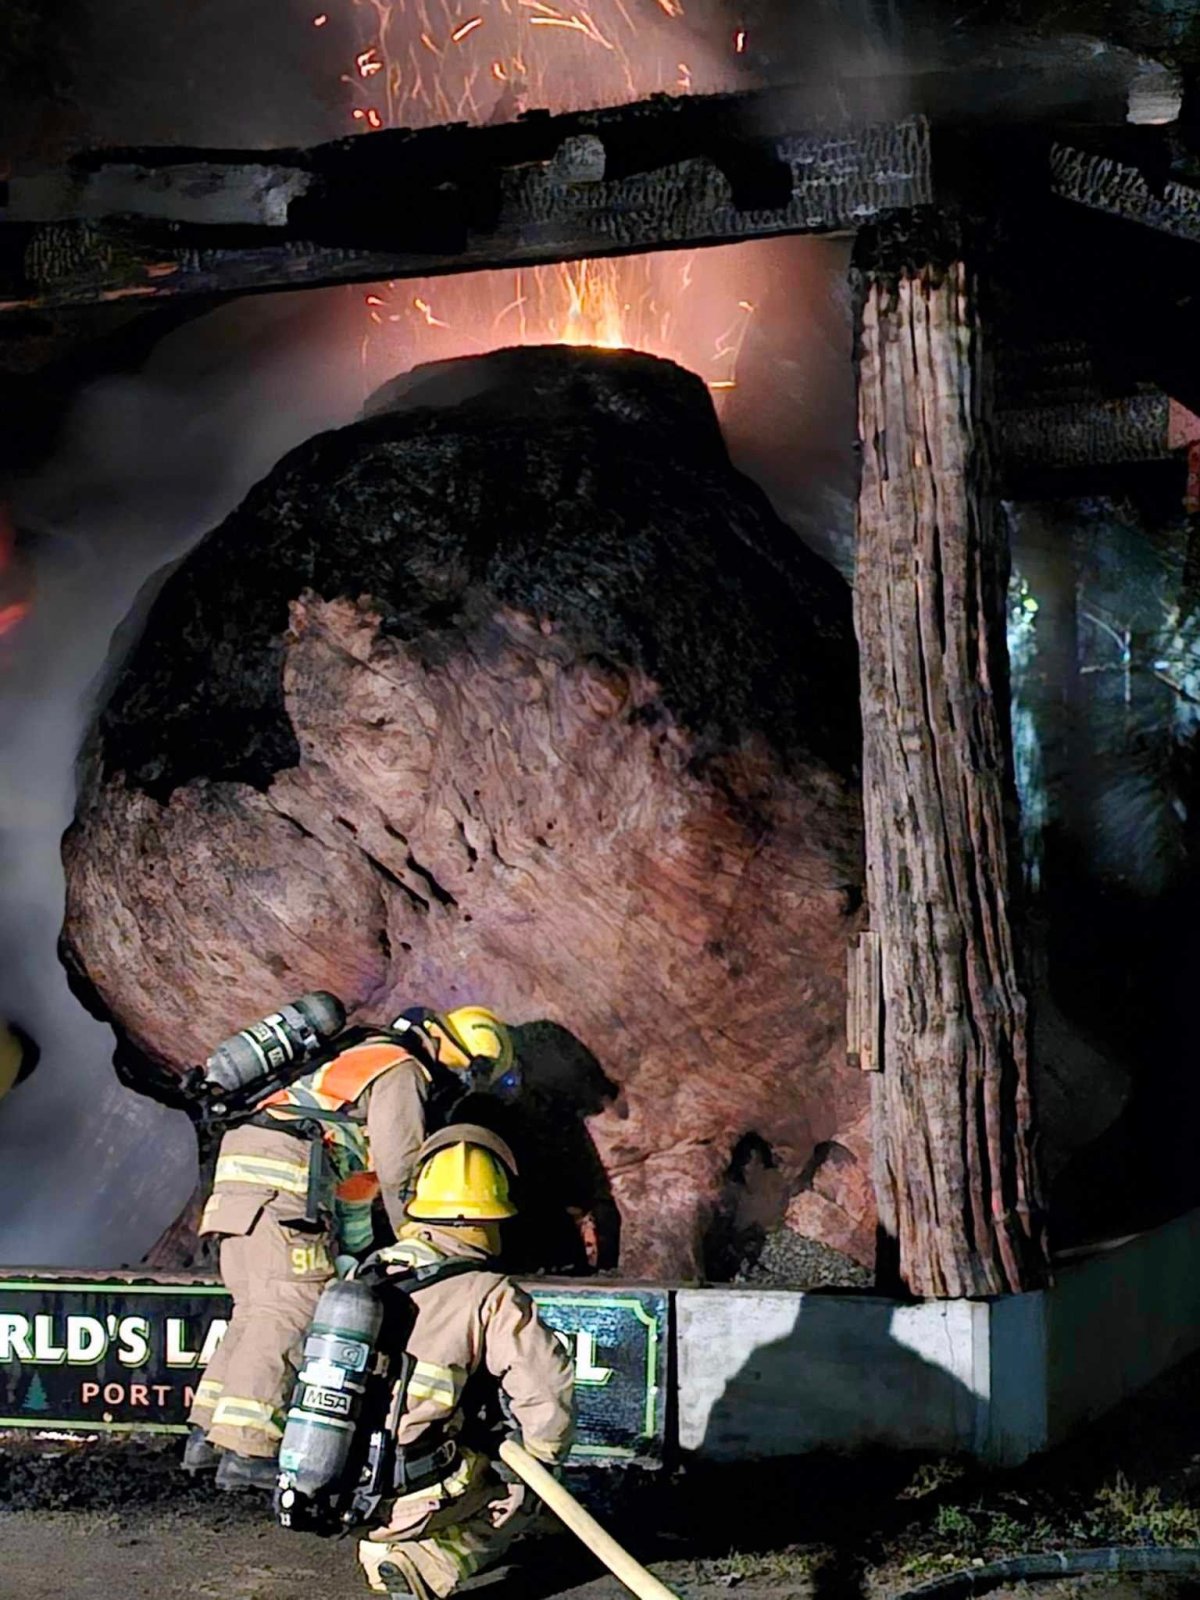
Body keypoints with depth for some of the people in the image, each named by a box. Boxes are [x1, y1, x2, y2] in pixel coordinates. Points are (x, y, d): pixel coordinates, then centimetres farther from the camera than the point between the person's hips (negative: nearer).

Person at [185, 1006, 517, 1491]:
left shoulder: (369, 1062, 31)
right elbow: (399, 1172, -4)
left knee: (255, 1310, 13)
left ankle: (207, 1436, 13)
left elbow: (355, 1172, 35)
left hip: (242, 1178, 10)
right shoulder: (403, 1073, 0)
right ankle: (247, 1451, -18)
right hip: (284, 1180, -10)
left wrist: (358, 1249, 34)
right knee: (286, 1314, -13)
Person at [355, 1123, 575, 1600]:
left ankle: (395, 1545, 11)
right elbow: (546, 1388, -16)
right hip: (410, 1498, -7)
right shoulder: (492, 1297, -11)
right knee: (516, 1501, 19)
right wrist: (540, 1455, 5)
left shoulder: (369, 1272, 6)